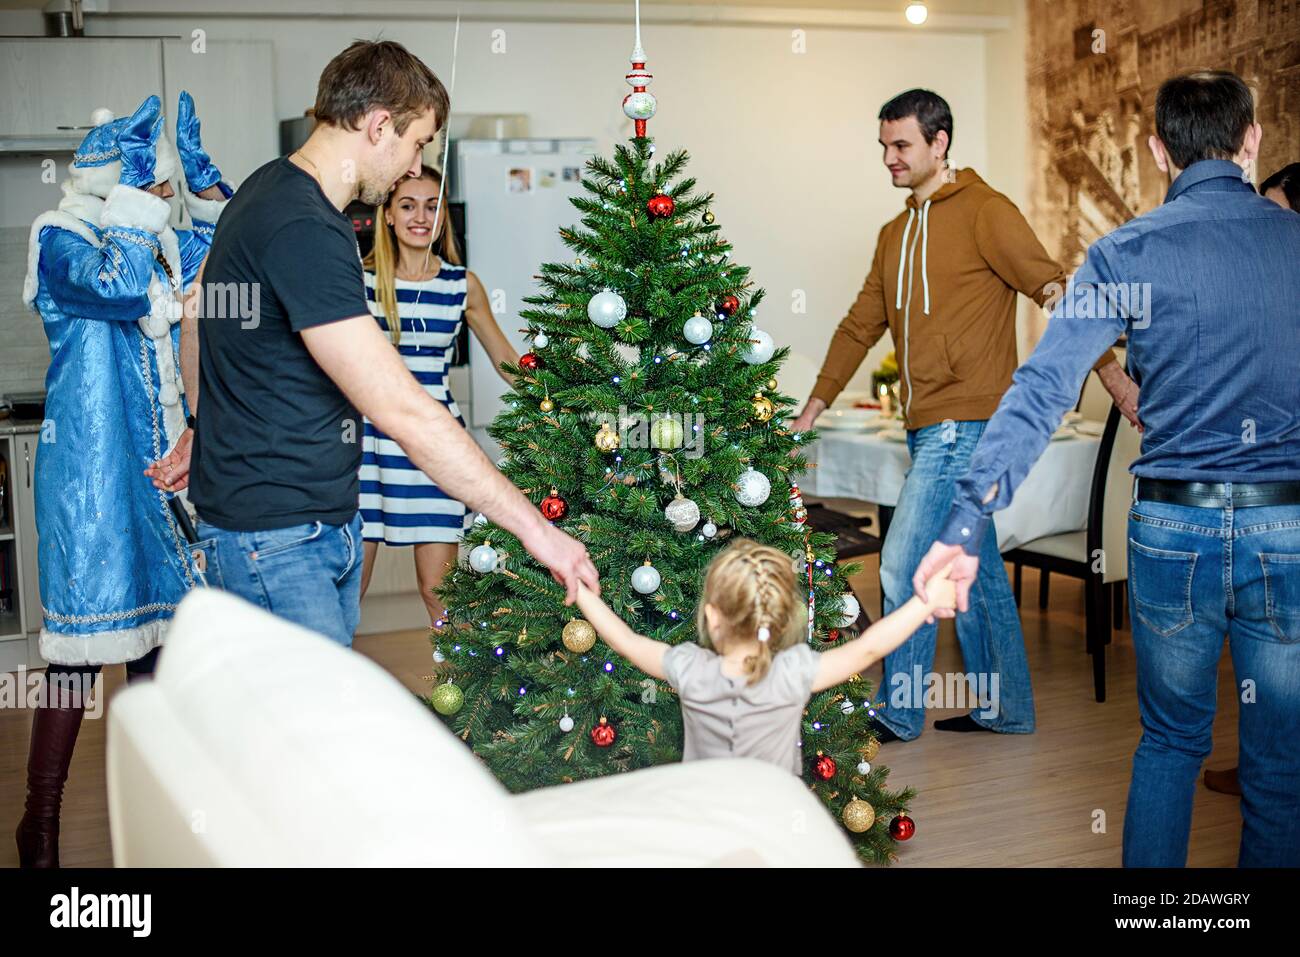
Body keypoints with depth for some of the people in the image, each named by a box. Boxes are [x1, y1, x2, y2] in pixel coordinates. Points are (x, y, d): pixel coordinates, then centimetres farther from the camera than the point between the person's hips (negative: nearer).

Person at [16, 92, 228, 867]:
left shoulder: (160, 245, 11)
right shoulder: (60, 239, -9)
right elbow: (116, 286, -27)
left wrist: (200, 169, 9)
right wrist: (136, 180, -19)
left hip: (161, 462, 8)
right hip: (90, 469, -8)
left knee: (158, 628, 13)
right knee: (81, 645, -6)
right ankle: (41, 824, 7)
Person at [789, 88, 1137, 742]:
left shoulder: (984, 211, -7)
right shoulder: (894, 235, 18)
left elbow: (1051, 287, -15)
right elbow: (861, 325, 22)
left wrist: (1110, 371, -23)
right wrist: (816, 403, 19)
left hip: (966, 424, -8)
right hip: (929, 429, 8)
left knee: (903, 567, -7)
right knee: (976, 571, 14)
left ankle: (898, 714, 7)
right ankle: (1005, 709, 25)